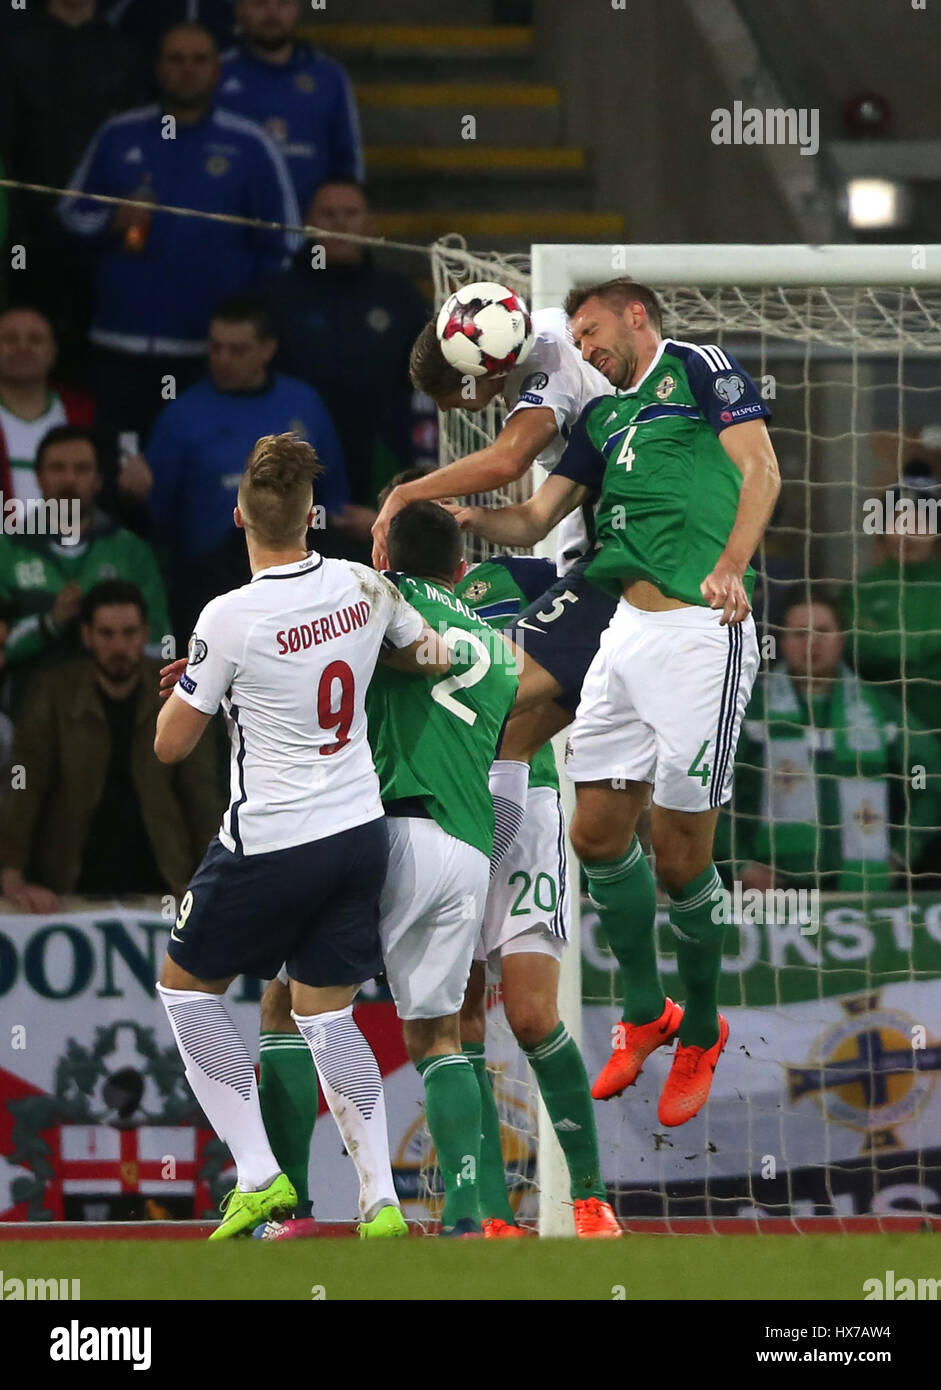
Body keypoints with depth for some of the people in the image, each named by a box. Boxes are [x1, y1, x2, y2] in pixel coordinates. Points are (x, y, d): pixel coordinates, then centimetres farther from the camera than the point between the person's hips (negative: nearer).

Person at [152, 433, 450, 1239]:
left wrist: (188, 682, 11)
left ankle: (259, 1174, 8)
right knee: (327, 1016, 13)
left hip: (271, 846, -5)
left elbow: (171, 745, -8)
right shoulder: (364, 588, -3)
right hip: (361, 832, 5)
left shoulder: (231, 620, -19)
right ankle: (382, 1198, 2)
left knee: (187, 984, 16)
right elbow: (434, 659, 17)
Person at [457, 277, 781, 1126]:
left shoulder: (699, 368, 3)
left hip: (701, 633, -8)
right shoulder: (603, 418, 23)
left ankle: (701, 1031, 13)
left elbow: (760, 469, -7)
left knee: (679, 848, -5)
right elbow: (533, 523, 23)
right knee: (598, 831, 5)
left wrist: (731, 564, -21)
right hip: (629, 634, 8)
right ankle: (644, 1014, 23)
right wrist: (469, 519, 3)